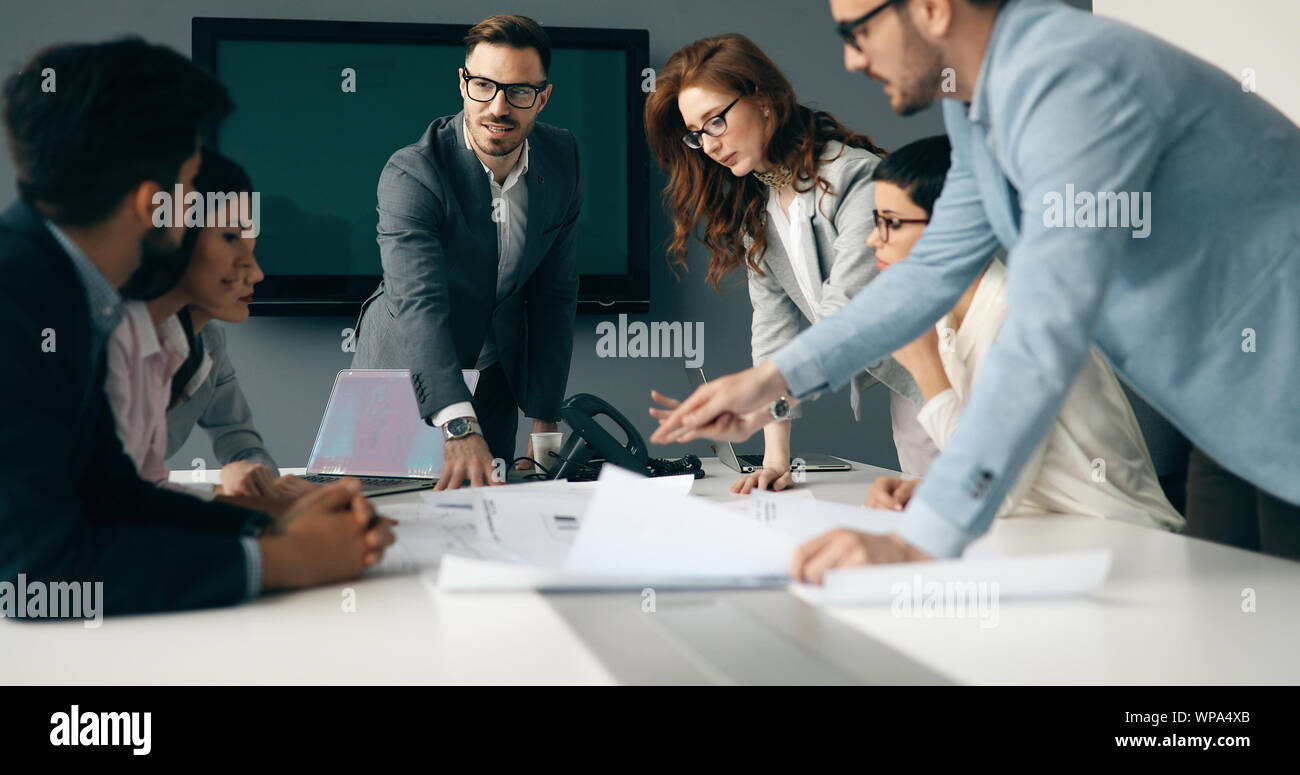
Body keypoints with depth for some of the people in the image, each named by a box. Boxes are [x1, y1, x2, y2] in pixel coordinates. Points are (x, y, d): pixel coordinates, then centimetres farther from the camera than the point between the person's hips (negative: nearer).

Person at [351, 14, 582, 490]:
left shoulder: (561, 158, -9)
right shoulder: (411, 175, -26)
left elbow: (555, 294, -3)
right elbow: (419, 305, -40)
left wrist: (544, 422, -6)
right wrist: (461, 430, -54)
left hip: (496, 381, 4)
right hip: (405, 378, -4)